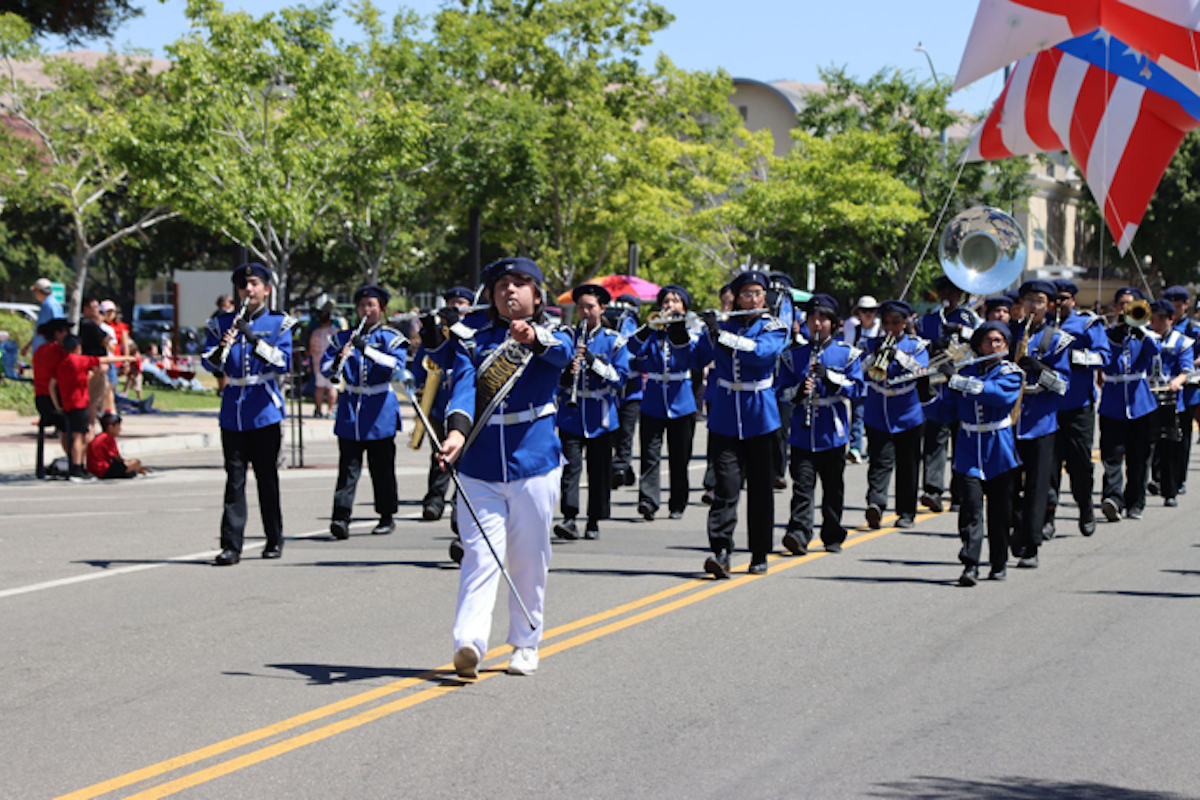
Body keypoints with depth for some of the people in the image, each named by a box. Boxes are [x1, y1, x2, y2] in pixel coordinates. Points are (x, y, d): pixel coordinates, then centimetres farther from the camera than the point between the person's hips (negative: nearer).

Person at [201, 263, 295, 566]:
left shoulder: (278, 323, 3)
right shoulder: (223, 324, 10)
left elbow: (284, 364, -9)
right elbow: (208, 363, 0)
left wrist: (255, 341, -22)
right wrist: (222, 348, -21)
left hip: (265, 411, -2)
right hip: (233, 412, 2)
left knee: (267, 477, 3)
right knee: (234, 477, -3)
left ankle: (274, 540, 16)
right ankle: (231, 546, -5)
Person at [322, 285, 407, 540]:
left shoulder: (391, 338, 1)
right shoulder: (343, 338, 10)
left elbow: (396, 365, -17)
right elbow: (324, 368, 2)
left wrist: (366, 350, -28)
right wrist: (337, 362, -22)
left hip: (380, 414, -2)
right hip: (350, 413, 2)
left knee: (382, 468, 5)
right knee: (348, 466, -8)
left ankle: (387, 516, 17)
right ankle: (341, 517, -15)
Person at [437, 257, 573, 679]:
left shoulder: (551, 338, 4)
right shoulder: (475, 342, 9)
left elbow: (562, 352, -22)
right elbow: (463, 387, -9)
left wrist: (533, 337, -46)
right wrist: (457, 431, -30)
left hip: (534, 464, 0)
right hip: (480, 468, 0)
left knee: (529, 561, 7)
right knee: (480, 557, -10)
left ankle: (525, 644, 21)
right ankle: (468, 643, -22)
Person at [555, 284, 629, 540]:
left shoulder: (613, 340, 3)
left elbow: (620, 377, -4)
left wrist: (594, 361, -17)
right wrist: (565, 373, -13)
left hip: (600, 416, 0)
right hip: (571, 413, 0)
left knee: (599, 469, 4)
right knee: (571, 464, -12)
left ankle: (594, 522, 14)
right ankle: (569, 519, -19)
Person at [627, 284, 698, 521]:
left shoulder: (690, 330, 5)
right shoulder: (653, 332, 7)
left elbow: (692, 354, -16)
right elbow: (635, 349, -12)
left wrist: (679, 329, -31)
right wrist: (650, 326, -26)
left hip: (681, 402, 0)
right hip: (653, 403, 0)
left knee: (679, 458, 6)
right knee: (650, 454, -12)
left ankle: (677, 504, 16)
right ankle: (647, 501, -19)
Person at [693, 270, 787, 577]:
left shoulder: (773, 328, 0)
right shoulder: (722, 326, 8)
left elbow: (761, 352, -20)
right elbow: (695, 359, 8)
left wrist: (720, 335, -24)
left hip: (759, 418, -1)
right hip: (725, 419, 1)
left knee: (760, 489, 5)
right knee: (725, 486, -10)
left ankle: (760, 555, 15)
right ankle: (720, 552, -18)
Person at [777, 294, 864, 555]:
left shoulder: (847, 354, 5)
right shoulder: (794, 354, 9)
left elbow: (856, 388, -3)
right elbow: (783, 390, 8)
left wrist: (828, 376, -16)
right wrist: (798, 391, -14)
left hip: (832, 432, 0)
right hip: (802, 432, 0)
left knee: (833, 488, 8)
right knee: (803, 484, -12)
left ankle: (833, 536, 20)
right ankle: (798, 533, -22)